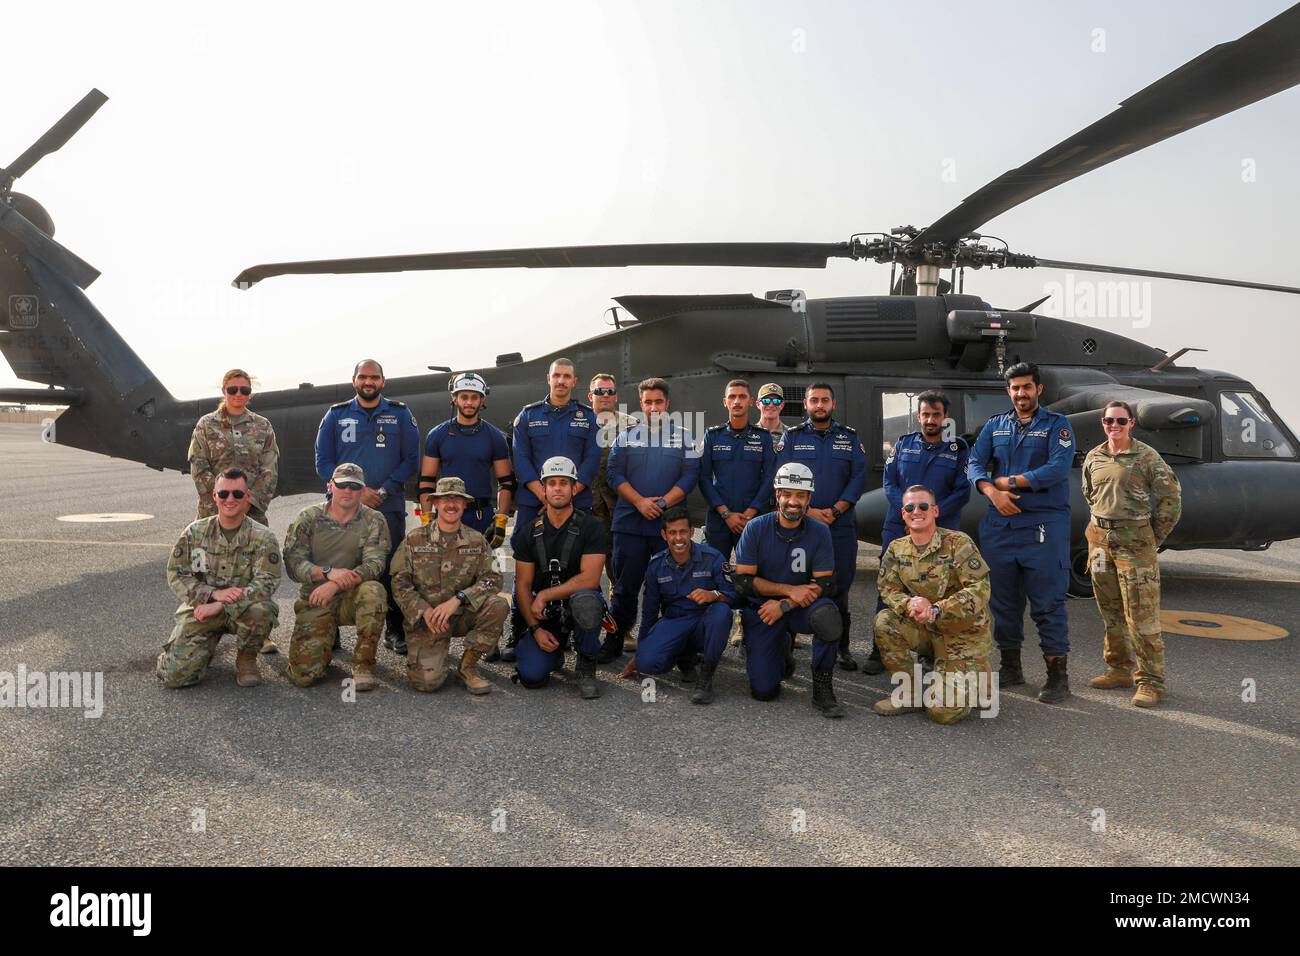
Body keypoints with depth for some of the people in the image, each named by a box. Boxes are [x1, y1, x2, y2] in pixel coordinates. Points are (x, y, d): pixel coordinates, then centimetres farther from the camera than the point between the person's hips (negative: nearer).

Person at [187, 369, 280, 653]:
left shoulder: (263, 426, 8)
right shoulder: (207, 425, 5)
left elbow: (270, 471, 3)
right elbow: (199, 469, 0)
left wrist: (251, 500, -8)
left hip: (254, 510, 1)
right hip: (214, 509, -1)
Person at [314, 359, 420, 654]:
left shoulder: (400, 414, 7)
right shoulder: (336, 415, 8)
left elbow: (411, 460, 3)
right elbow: (324, 463, 4)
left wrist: (383, 491, -9)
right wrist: (357, 490, -8)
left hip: (389, 508, 0)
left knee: (391, 568, -2)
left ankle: (395, 630, 8)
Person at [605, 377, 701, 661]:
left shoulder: (684, 437, 9)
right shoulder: (626, 436, 12)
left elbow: (690, 475, -1)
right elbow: (615, 474, 3)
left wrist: (663, 503, -13)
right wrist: (640, 502, -12)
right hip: (629, 523, 1)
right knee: (625, 584, 2)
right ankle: (615, 640, 10)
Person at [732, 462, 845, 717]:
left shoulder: (819, 532, -7)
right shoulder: (756, 529, -9)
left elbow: (825, 584, -10)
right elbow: (742, 580, -12)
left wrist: (785, 605, -21)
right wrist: (791, 590, -19)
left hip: (801, 609, 0)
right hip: (761, 609, 0)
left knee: (827, 614, -36)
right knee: (763, 691, -10)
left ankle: (822, 689, -15)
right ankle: (782, 647, 25)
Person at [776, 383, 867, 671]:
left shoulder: (850, 437, 9)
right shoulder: (792, 437, 6)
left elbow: (858, 477, 1)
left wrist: (835, 511, -11)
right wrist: (807, 511, -12)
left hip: (840, 525, 1)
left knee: (840, 585, 4)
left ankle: (841, 647, 13)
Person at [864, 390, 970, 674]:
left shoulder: (958, 449, 7)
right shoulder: (903, 444, 11)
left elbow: (962, 492, -2)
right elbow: (889, 484, 4)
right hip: (898, 530, 1)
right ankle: (880, 651, 4)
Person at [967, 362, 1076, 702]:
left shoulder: (1056, 425, 3)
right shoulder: (995, 426, 14)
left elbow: (1059, 467, -13)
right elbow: (975, 464, 3)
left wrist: (1010, 482, -10)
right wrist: (992, 491, -16)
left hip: (1044, 525, -4)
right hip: (1000, 526, 4)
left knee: (1048, 601, -4)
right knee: (1003, 600, 10)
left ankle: (1058, 676, 4)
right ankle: (1011, 668, 23)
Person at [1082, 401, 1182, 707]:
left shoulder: (1147, 457, -6)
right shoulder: (1093, 457, 9)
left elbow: (1170, 499, -3)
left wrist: (1153, 540, -1)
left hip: (1134, 541, -5)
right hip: (1100, 538, 6)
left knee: (1141, 614, -7)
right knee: (1111, 611, 13)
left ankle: (1151, 681, 0)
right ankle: (1119, 670, 25)